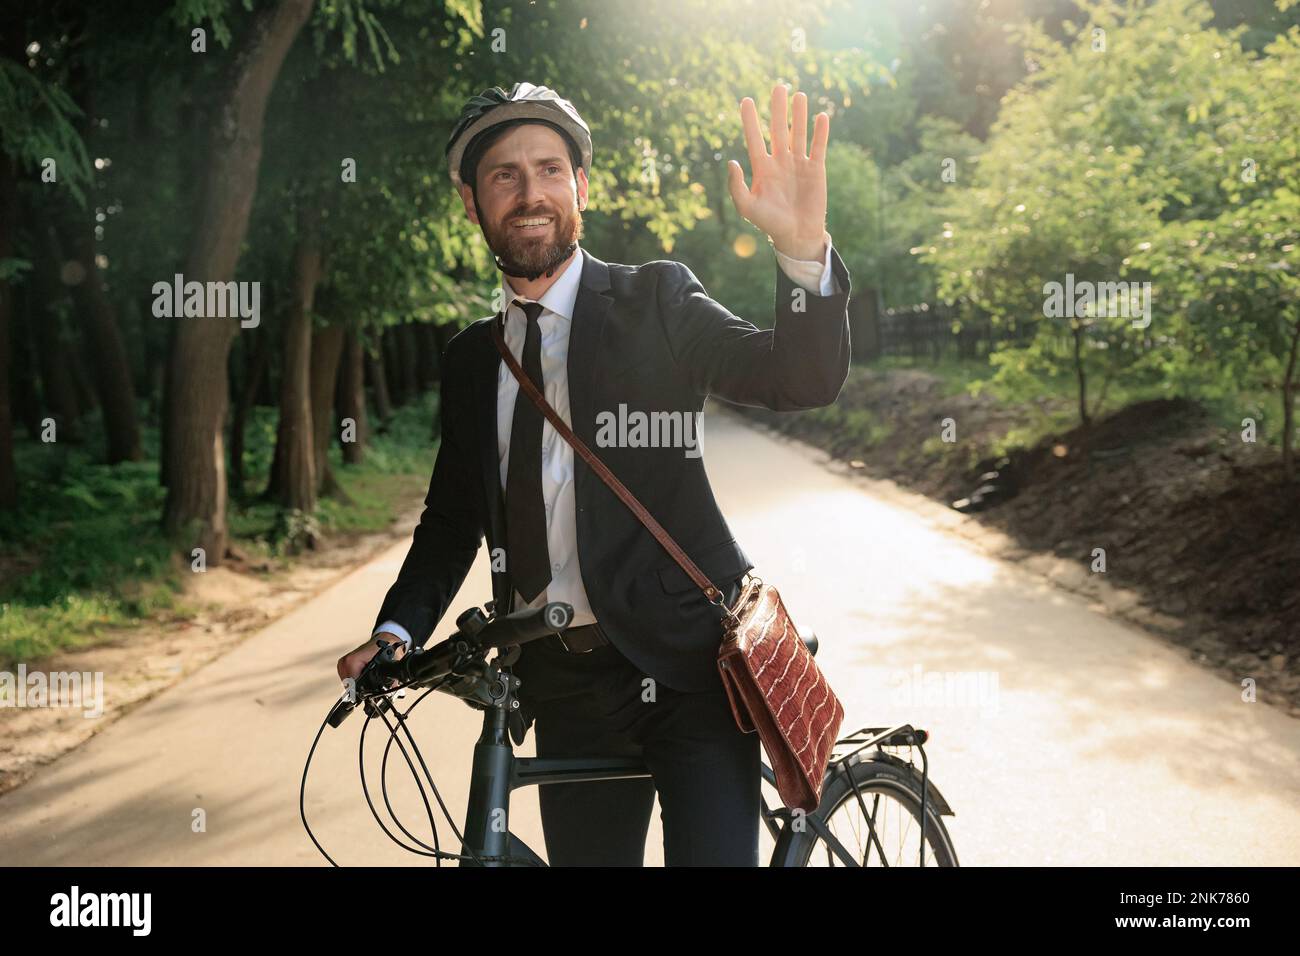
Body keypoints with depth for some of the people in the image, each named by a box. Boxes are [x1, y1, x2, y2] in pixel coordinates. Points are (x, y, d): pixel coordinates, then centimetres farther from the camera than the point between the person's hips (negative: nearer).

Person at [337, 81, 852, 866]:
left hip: (685, 662, -4)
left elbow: (805, 381, -14)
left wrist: (803, 246, -32)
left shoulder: (656, 301, -2)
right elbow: (452, 514, 15)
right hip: (563, 684, 4)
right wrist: (398, 631, -2)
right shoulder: (470, 360, 11)